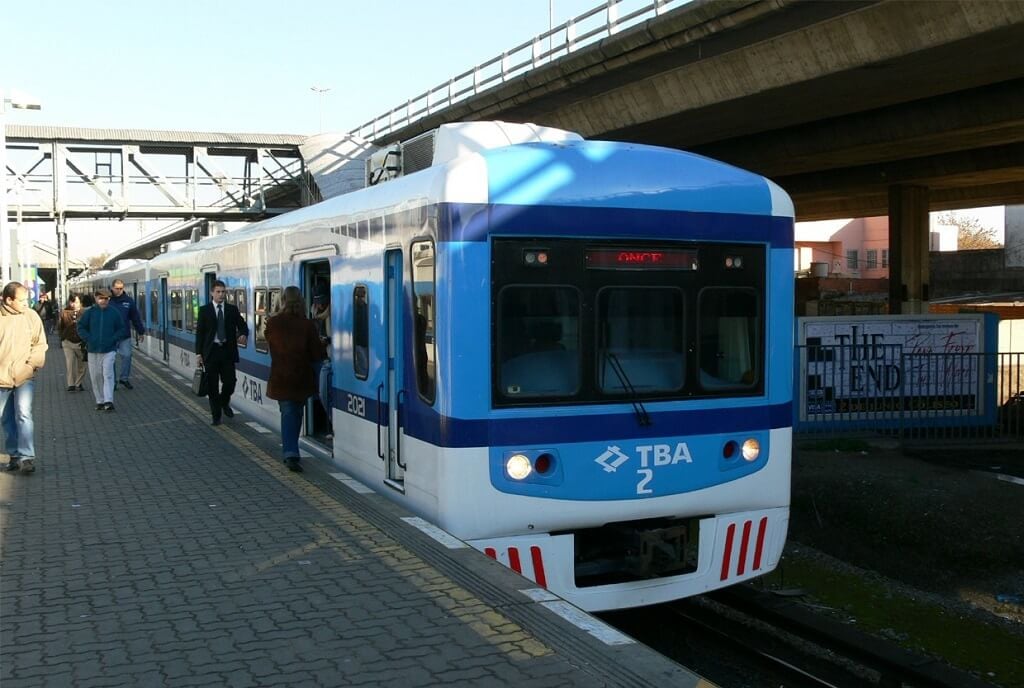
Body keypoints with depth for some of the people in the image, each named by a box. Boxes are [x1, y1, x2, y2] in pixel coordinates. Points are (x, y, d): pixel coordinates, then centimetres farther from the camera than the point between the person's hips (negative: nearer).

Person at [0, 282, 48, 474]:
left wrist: (33, 363, -6)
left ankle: (27, 457, -14)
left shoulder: (31, 316, -3)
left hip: (24, 377, -1)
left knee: (23, 414, -15)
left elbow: (40, 343, 7)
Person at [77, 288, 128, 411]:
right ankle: (100, 401, 18)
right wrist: (89, 339, -6)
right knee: (95, 377, 7)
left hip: (109, 350, -2)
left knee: (108, 375, -12)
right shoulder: (89, 312, 2)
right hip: (93, 350, 2)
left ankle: (108, 401, -17)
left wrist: (114, 339, -6)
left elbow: (122, 329, 8)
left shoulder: (114, 312, 1)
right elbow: (81, 328, 6)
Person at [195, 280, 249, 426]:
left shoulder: (232, 309, 7)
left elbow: (242, 325, 5)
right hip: (211, 351, -1)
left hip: (228, 351, 1)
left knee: (230, 382, -4)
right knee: (212, 386, 3)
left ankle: (224, 403, 28)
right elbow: (199, 332, 2)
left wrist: (243, 334, -19)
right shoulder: (204, 310, 2)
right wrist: (198, 353, -4)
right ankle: (216, 415, 14)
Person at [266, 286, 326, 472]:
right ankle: (291, 451, 29)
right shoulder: (307, 325, -12)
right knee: (297, 412, 18)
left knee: (288, 413, 4)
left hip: (280, 377, 0)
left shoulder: (272, 323, -7)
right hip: (302, 378, 0)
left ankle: (290, 453, -11)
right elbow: (317, 354, -8)